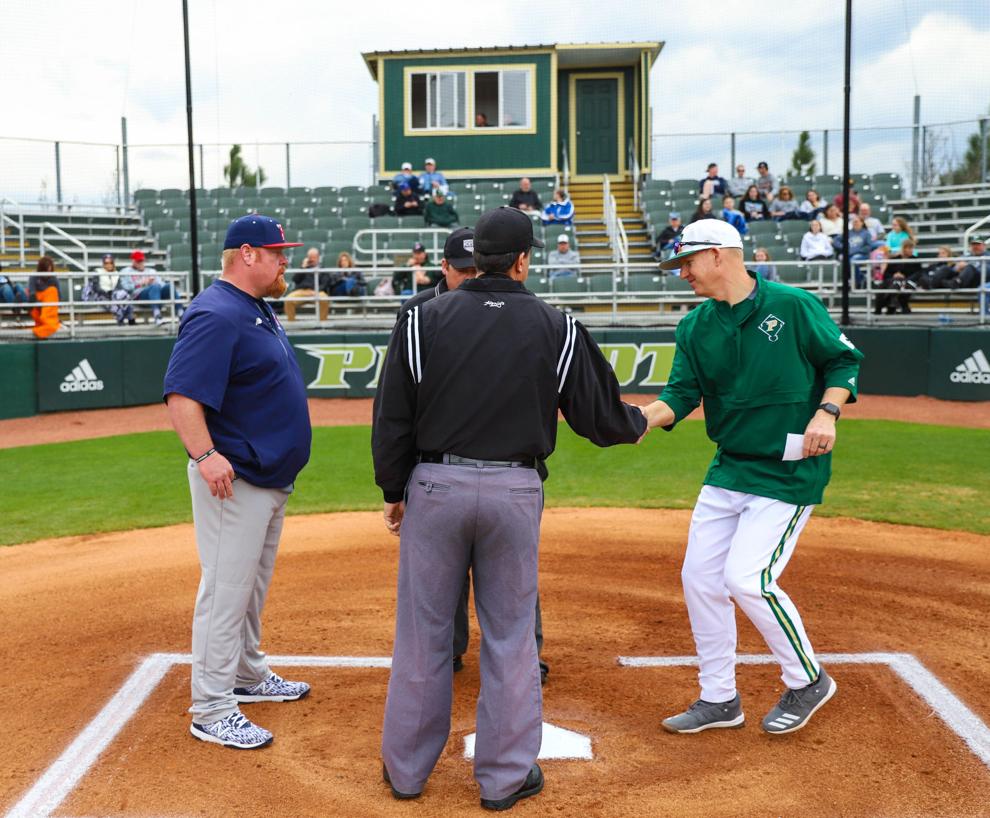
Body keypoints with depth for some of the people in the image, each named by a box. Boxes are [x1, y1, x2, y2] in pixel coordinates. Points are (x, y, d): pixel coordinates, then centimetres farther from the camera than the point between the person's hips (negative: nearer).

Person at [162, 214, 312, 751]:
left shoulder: (259, 312, 13)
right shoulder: (215, 315, -18)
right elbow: (181, 395, -27)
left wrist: (283, 456, 21)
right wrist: (204, 454, -38)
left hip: (271, 477, 10)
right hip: (233, 479, -10)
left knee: (253, 586, 21)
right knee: (225, 590, -4)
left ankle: (249, 675, 36)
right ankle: (211, 711, 6)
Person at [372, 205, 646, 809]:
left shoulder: (424, 319, -2)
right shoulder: (556, 327, -1)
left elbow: (393, 418, -1)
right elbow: (598, 416, 4)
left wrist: (394, 492, 10)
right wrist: (639, 423, 25)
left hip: (434, 487, 1)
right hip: (515, 492, 0)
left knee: (423, 633, 11)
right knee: (510, 635, 12)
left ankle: (407, 769, 25)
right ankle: (506, 776, 22)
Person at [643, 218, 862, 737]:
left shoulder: (794, 306, -8)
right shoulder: (694, 327, 6)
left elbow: (845, 361, -1)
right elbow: (681, 394, -3)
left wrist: (827, 412, -18)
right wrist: (643, 417, -23)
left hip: (789, 471, -6)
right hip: (727, 470, 7)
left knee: (747, 579, -14)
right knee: (699, 578, 5)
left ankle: (808, 681, 12)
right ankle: (719, 700, 23)